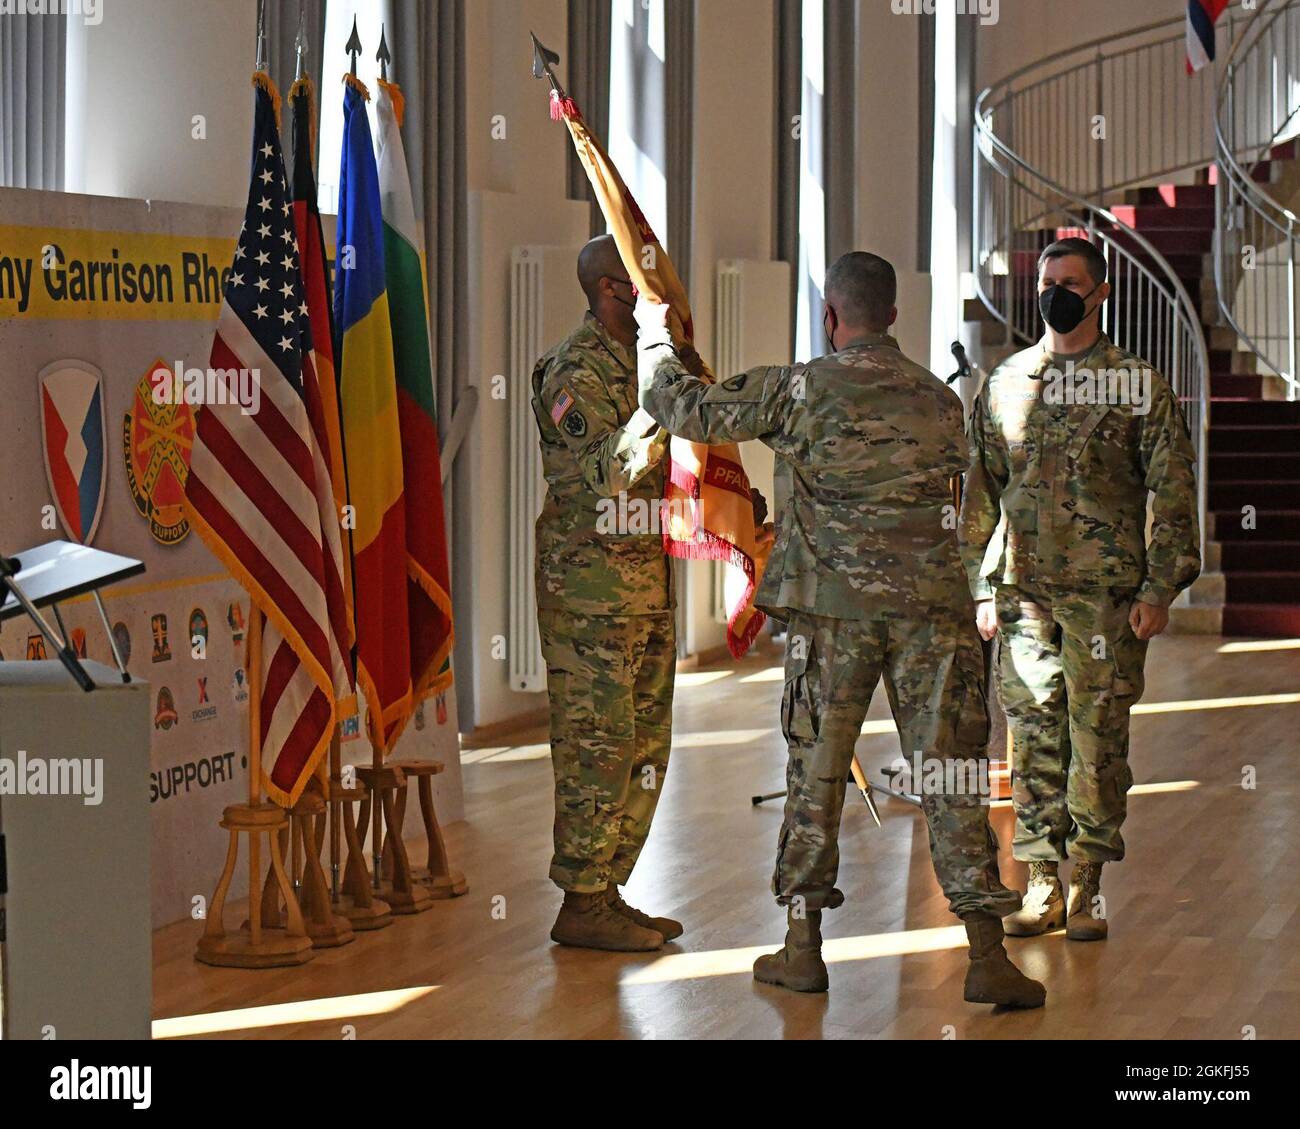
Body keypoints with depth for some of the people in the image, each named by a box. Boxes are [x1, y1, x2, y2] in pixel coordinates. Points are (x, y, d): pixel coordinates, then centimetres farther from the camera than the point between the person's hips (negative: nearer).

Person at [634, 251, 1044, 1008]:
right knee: (952, 775, 2)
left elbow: (687, 410, 7)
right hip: (931, 604, 2)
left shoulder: (799, 390, -1)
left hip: (834, 609, -2)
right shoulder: (939, 399, 10)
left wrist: (655, 341, 27)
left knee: (816, 771, 10)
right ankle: (988, 958, -1)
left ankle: (804, 949, 15)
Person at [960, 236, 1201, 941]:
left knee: (1098, 739, -1)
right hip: (1024, 591, 2)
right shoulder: (1005, 386, 11)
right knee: (1034, 739, 3)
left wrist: (1158, 588, -5)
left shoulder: (1139, 386, 3)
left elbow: (1172, 491, 2)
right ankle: (1042, 883, 10)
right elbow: (981, 492, 14)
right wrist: (983, 587, 8)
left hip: (1108, 592, -2)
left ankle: (1086, 888, 7)